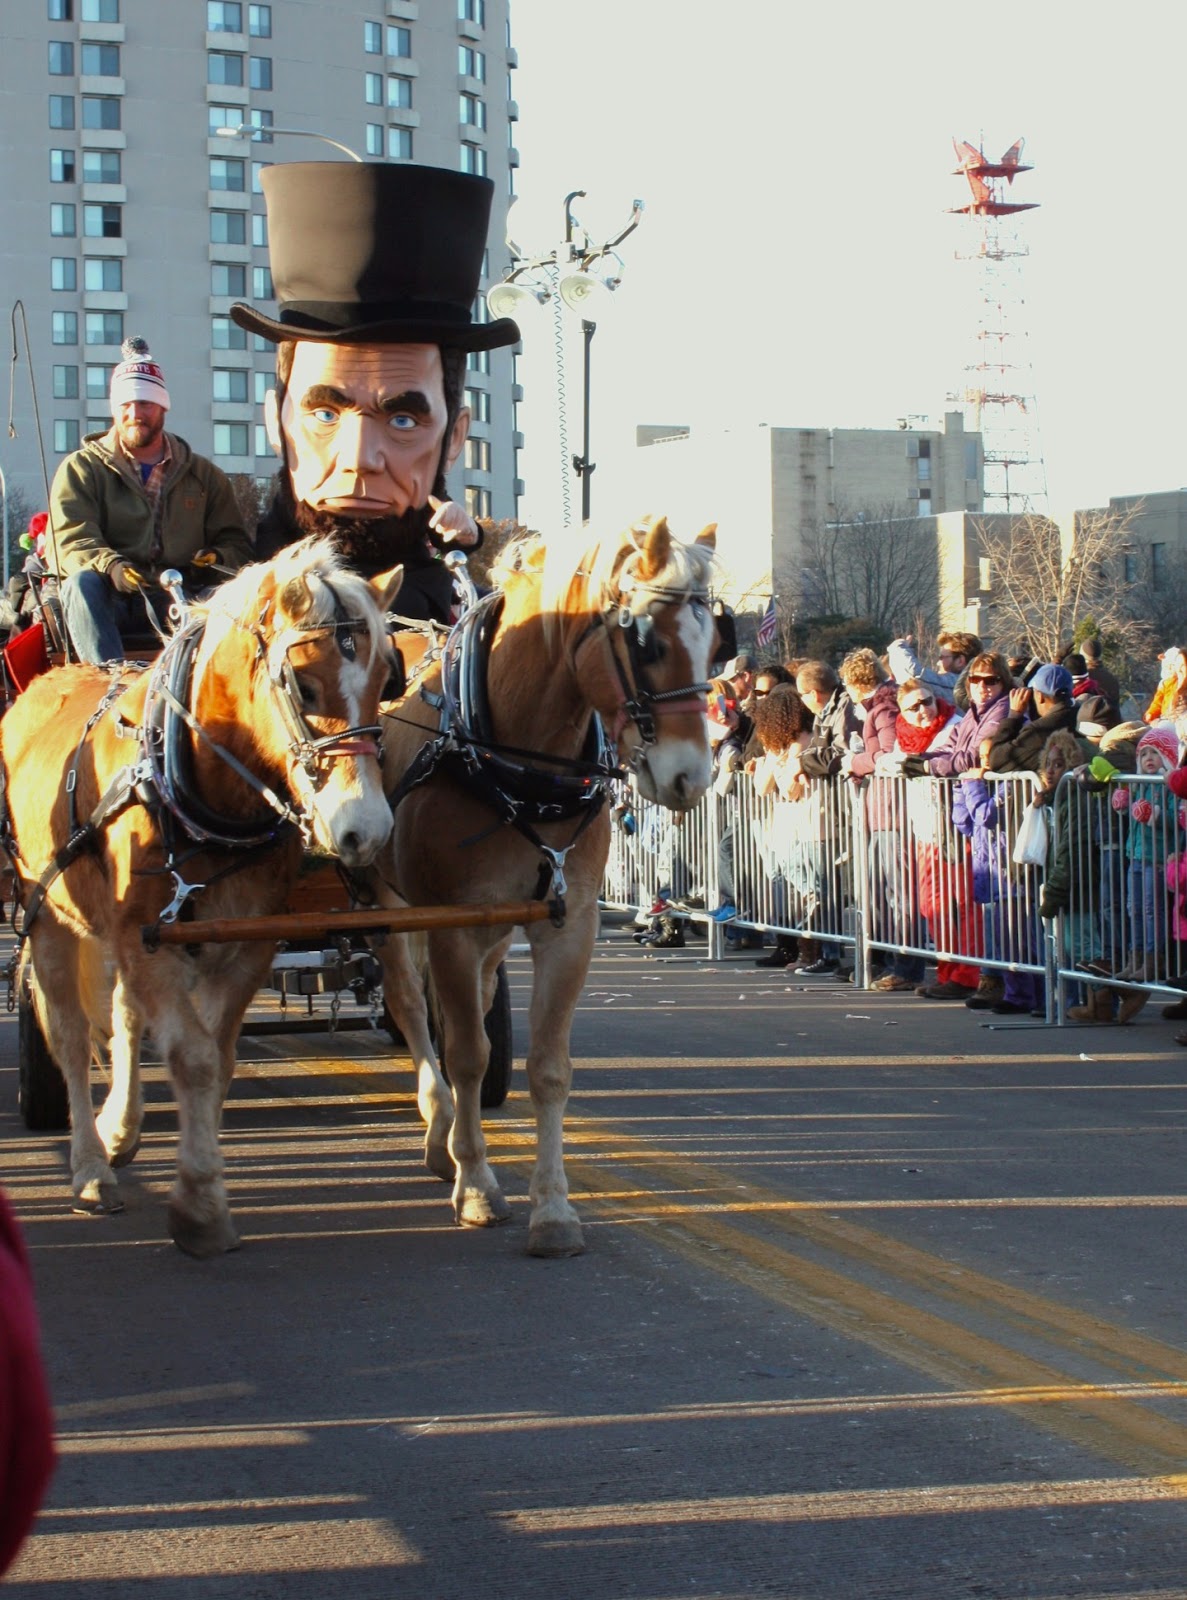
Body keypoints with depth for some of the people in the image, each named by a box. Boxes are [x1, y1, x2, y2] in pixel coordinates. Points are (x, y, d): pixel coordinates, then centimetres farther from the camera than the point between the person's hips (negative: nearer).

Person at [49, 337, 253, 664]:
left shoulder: (203, 475, 19)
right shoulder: (81, 469, 12)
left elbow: (236, 542, 16)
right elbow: (68, 541, -2)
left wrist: (217, 558, -11)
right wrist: (109, 565, -25)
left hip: (178, 602, 1)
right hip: (112, 599, -1)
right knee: (82, 584, -35)